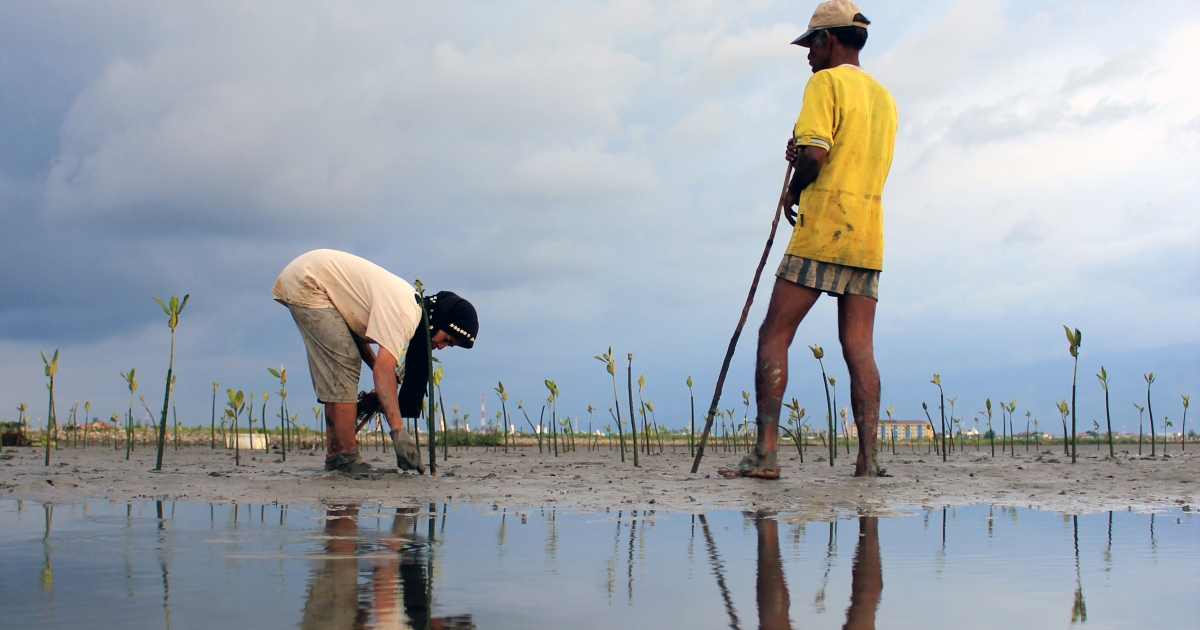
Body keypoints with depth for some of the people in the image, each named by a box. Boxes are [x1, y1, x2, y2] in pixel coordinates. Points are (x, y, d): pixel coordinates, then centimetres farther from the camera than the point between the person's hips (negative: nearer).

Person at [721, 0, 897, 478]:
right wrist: (803, 155, 12)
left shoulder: (825, 82, -4)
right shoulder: (883, 96, 21)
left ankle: (766, 452, -11)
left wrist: (793, 192, 3)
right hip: (868, 240, 7)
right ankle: (868, 459, -4)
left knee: (774, 336, -4)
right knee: (859, 348, 3)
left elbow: (812, 155, -16)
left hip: (821, 234, -7)